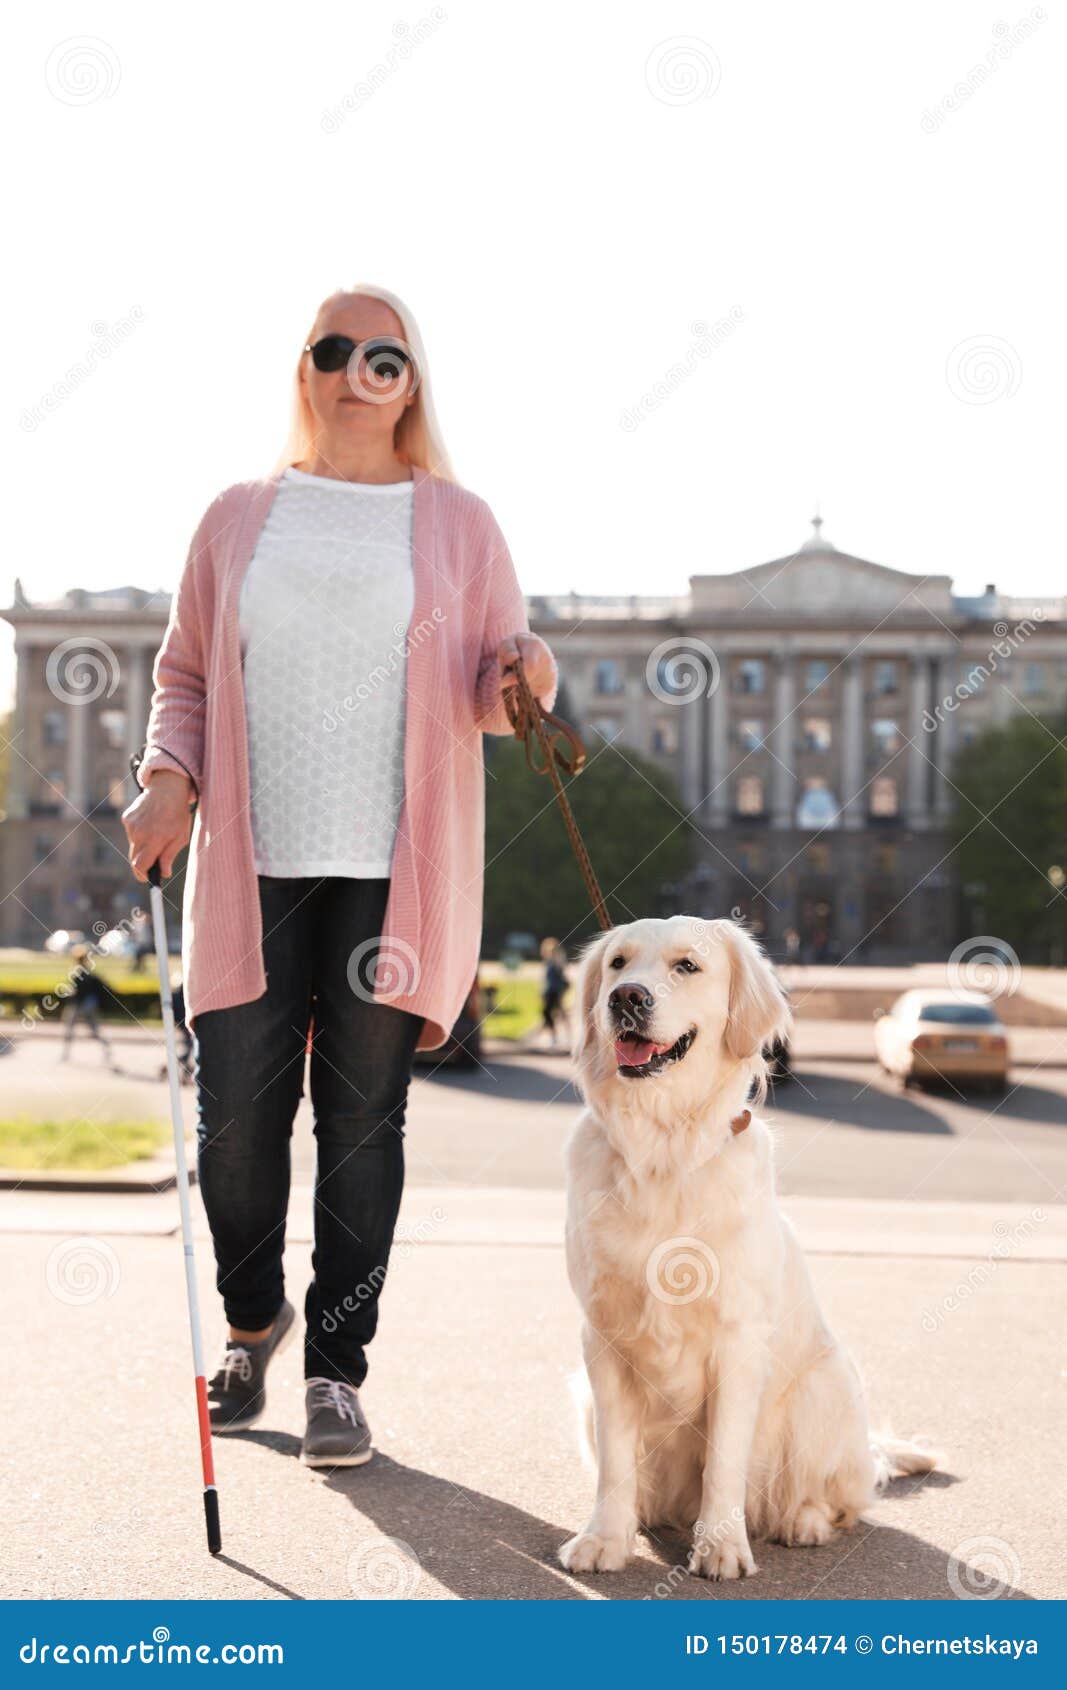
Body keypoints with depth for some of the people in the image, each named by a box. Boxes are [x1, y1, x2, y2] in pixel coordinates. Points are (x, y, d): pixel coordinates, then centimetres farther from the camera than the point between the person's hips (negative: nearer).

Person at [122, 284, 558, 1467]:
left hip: (394, 870, -1)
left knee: (362, 1124, 0)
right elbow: (186, 673, 15)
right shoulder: (240, 517, 13)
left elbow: (493, 693, 9)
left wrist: (525, 677, -14)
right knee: (234, 1117, 0)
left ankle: (336, 1370, 13)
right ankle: (253, 1320, 27)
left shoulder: (456, 524, 9)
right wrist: (167, 781, -2)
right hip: (253, 861, 1)